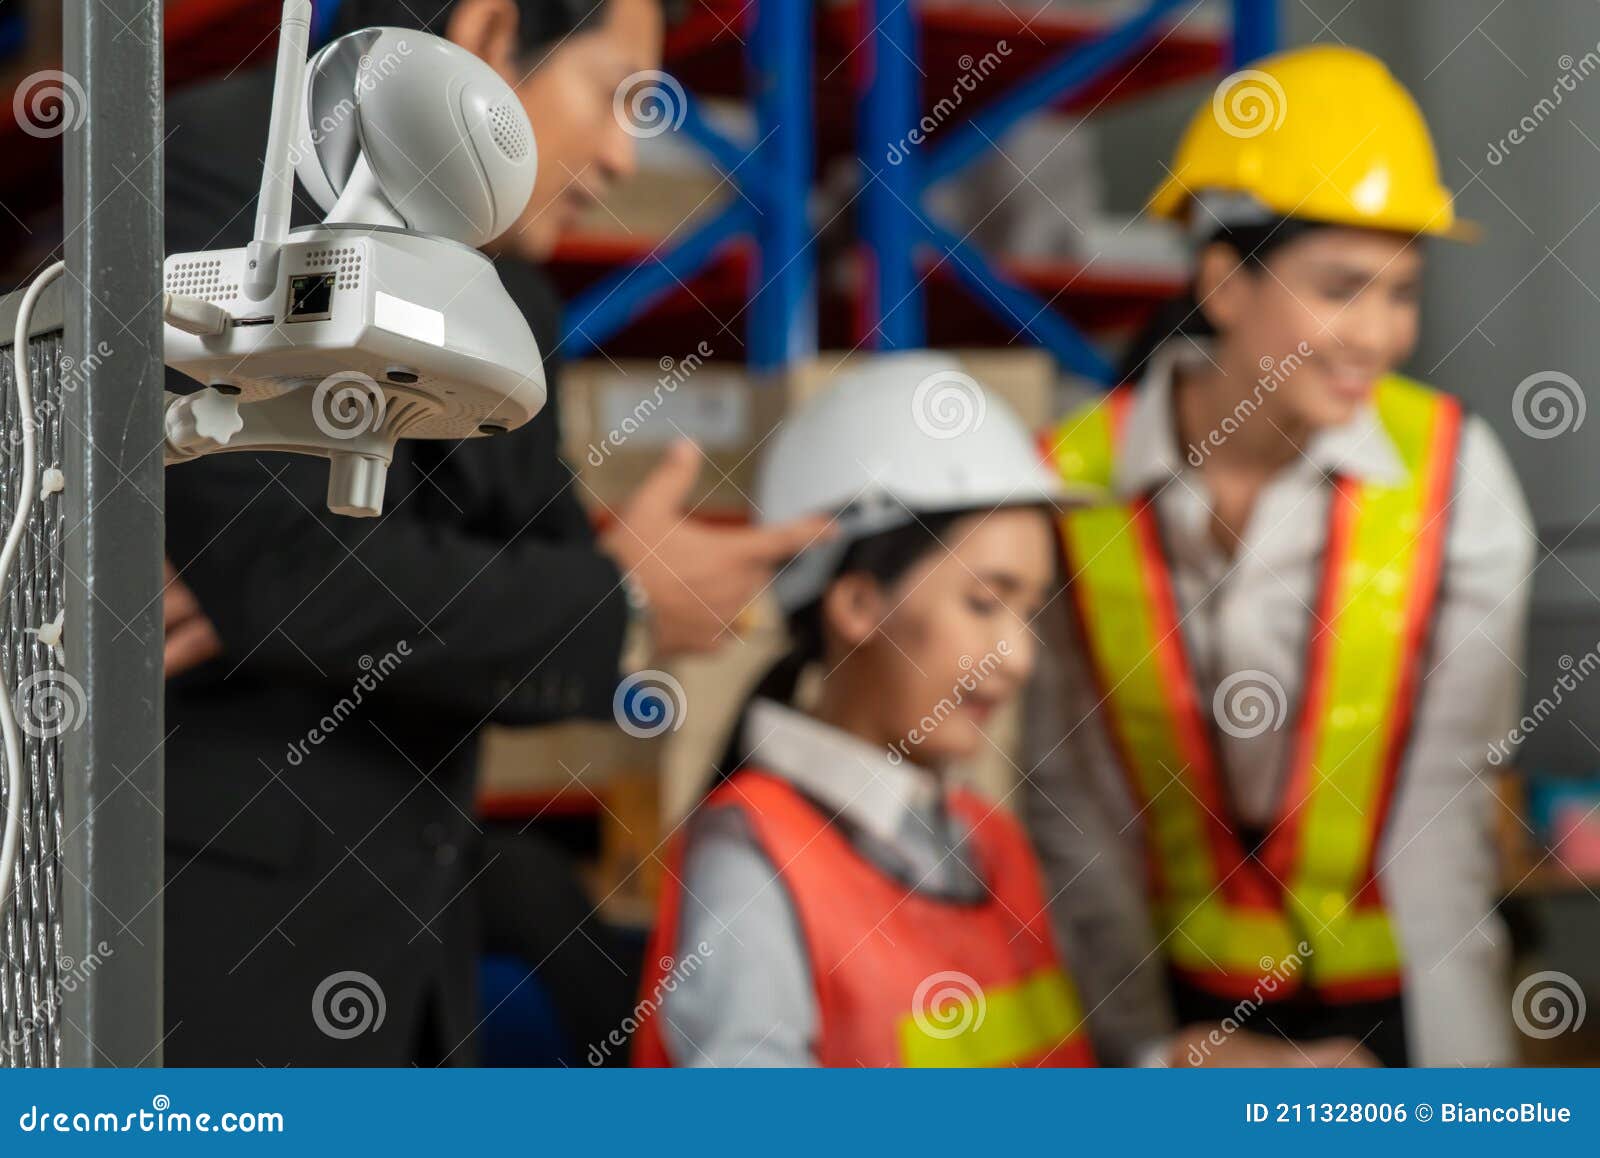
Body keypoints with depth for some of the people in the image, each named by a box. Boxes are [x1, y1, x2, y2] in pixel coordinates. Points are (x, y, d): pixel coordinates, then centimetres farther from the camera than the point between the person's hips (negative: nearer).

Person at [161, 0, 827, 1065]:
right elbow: (293, 572, -21)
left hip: (390, 922, 8)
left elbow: (542, 644, 8)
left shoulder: (505, 301, 13)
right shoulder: (219, 166, -12)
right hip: (208, 932, -8)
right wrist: (621, 607, -9)